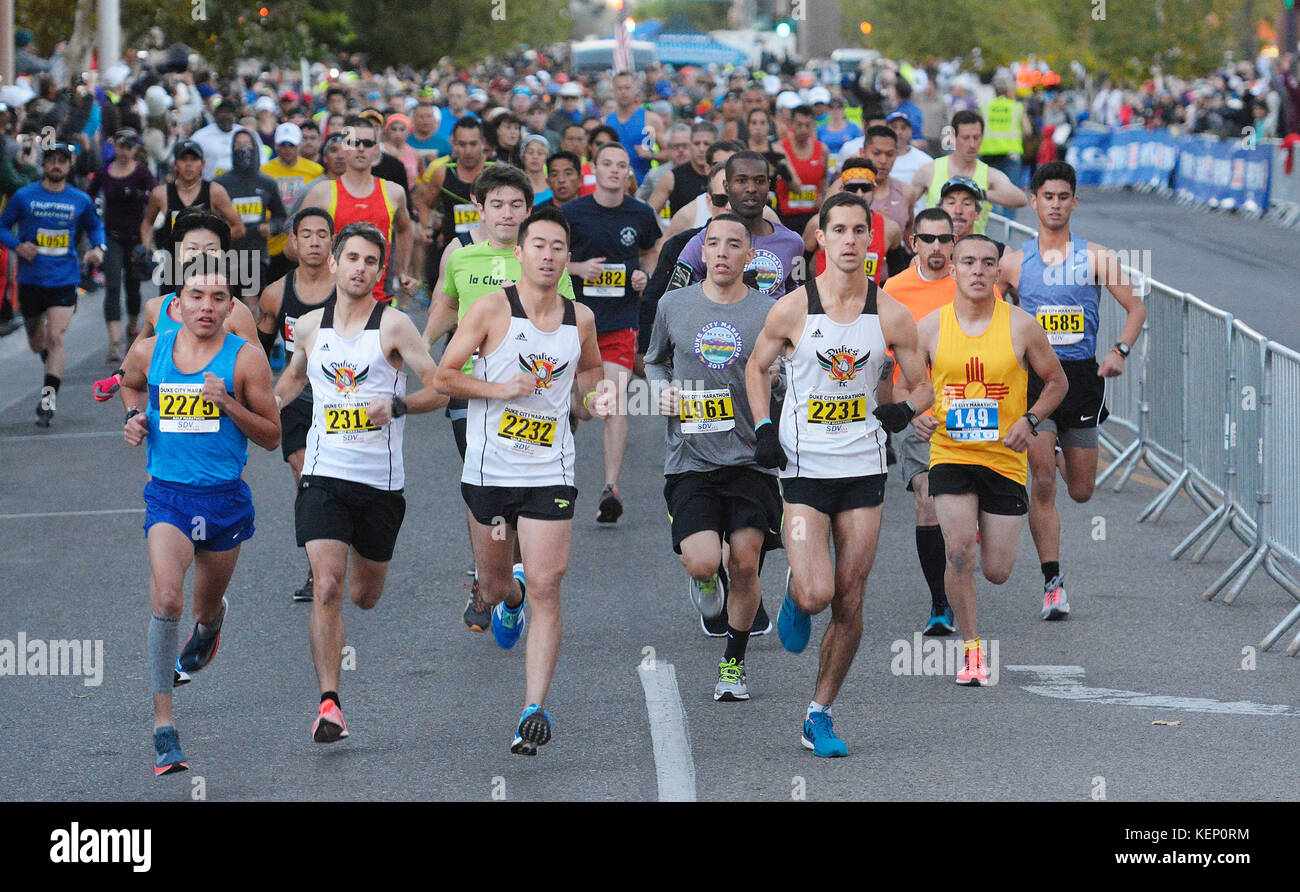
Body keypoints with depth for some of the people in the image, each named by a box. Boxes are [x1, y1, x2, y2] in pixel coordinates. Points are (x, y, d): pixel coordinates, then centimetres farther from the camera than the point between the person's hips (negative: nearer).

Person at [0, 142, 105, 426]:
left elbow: (95, 226, 20)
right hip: (30, 280, 1)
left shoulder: (81, 200, 3)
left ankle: (49, 397, -14)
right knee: (37, 343, 13)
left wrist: (98, 248, 0)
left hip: (64, 281, -1)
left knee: (55, 339, -15)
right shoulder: (24, 196, 0)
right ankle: (53, 366, 46)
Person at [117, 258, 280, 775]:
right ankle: (163, 724, -20)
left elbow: (271, 436, -3)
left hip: (225, 498, 0)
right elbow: (130, 383, 25)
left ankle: (211, 621, 61)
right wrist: (134, 417, 5)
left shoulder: (245, 358, -7)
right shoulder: (148, 352, 0)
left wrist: (230, 405, -19)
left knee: (207, 607, 19)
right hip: (167, 495, 0)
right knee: (166, 597, -23)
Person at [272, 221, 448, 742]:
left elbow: (439, 390, -4)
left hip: (381, 480, -1)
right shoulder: (310, 327, 6)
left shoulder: (393, 326, -4)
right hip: (323, 477, 1)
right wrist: (269, 403, 8)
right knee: (327, 588, -17)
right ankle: (329, 704, -16)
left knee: (365, 596, 15)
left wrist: (397, 406, -22)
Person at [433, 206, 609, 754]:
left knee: (546, 589, -10)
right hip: (489, 472, -1)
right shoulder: (492, 309, -6)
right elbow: (445, 375, -4)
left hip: (550, 476, 1)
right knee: (492, 586, 14)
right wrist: (501, 389, -17)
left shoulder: (580, 318, 5)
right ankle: (509, 600, 54)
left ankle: (535, 709, -10)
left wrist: (595, 394, 4)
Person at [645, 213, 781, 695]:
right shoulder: (674, 305, 5)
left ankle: (734, 663, 16)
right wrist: (662, 391, 1)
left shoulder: (770, 313, -1)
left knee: (745, 564, -6)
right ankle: (709, 579, 25)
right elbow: (655, 361, 22)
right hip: (690, 458, 0)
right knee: (702, 562, -15)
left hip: (751, 458, 0)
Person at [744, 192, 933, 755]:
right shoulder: (792, 310, -5)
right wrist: (763, 429, -3)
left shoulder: (891, 316, -2)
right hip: (804, 470, -2)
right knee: (816, 595, -15)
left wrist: (905, 409, -14)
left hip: (863, 472, 2)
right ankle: (794, 596, 23)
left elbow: (922, 386, 8)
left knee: (849, 606, 2)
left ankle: (820, 715, 17)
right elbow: (756, 367, 11)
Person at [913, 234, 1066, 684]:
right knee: (958, 551, -20)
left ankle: (987, 529, 42)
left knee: (997, 571, 3)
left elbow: (1056, 382, 7)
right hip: (949, 454, 0)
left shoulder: (1021, 326, -5)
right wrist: (917, 417, -10)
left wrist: (1029, 420, -9)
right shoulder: (930, 327, -2)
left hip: (1005, 458, 0)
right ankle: (971, 648, -1)